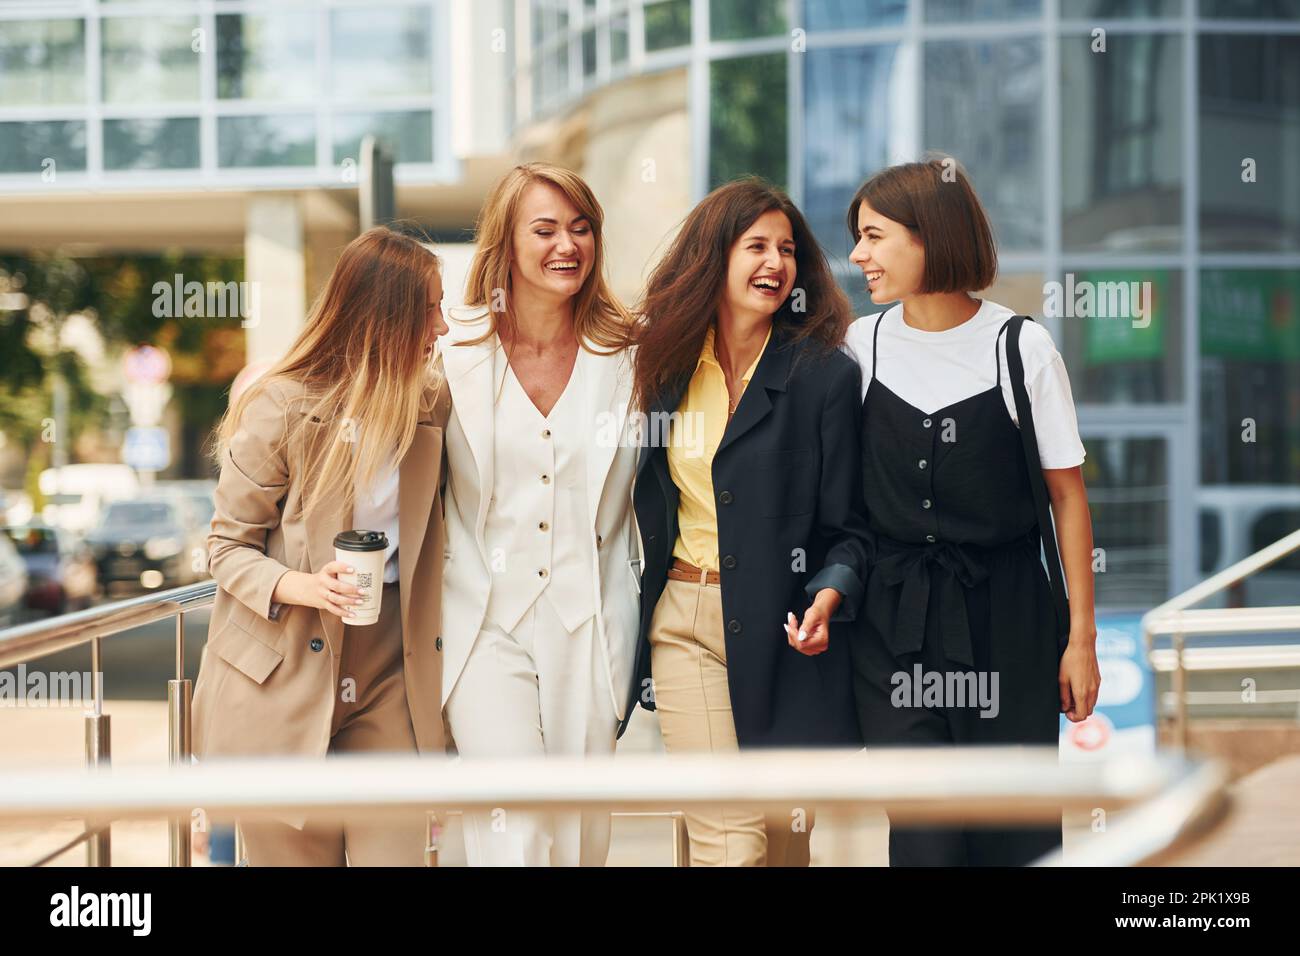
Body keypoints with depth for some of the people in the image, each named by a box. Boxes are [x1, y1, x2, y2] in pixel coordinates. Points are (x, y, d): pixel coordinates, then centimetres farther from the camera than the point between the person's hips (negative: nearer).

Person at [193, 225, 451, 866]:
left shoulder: (431, 402, 6)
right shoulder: (281, 410, -8)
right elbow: (227, 546, -2)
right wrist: (295, 585, -22)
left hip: (390, 665, 4)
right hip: (290, 671, -3)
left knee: (397, 850, -3)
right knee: (297, 853, 4)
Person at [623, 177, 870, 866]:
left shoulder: (826, 375, -3)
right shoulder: (669, 366, 7)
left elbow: (849, 523, -5)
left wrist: (829, 596, -22)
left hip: (782, 627, -2)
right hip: (684, 621, 2)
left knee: (783, 831, 6)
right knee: (728, 839, -7)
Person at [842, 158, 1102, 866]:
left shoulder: (1021, 348, -5)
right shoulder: (861, 345, 2)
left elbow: (1066, 494, -1)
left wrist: (1081, 635, -3)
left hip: (1004, 617, -1)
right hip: (894, 621, 2)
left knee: (1013, 833, 0)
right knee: (924, 835, -4)